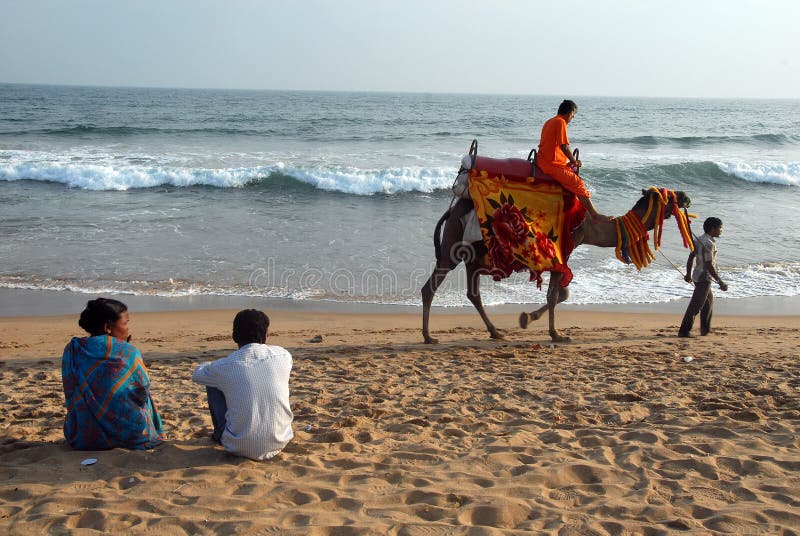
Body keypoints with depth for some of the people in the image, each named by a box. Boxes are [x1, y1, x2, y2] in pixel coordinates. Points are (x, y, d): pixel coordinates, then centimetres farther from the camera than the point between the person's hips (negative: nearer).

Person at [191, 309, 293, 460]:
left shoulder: (224, 366, -10)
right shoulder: (283, 356, -5)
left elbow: (196, 375, 13)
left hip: (240, 448, -2)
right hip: (279, 443, 2)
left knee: (213, 386, 13)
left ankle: (220, 435, 33)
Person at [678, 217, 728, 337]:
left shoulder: (699, 240, 8)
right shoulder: (709, 244, -20)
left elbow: (690, 257, 15)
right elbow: (709, 265, -23)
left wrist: (688, 274, 27)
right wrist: (721, 282, -20)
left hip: (697, 276, 10)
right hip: (704, 278, -10)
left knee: (709, 301, 23)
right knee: (695, 306, -7)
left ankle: (705, 329, 30)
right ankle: (684, 331, -6)